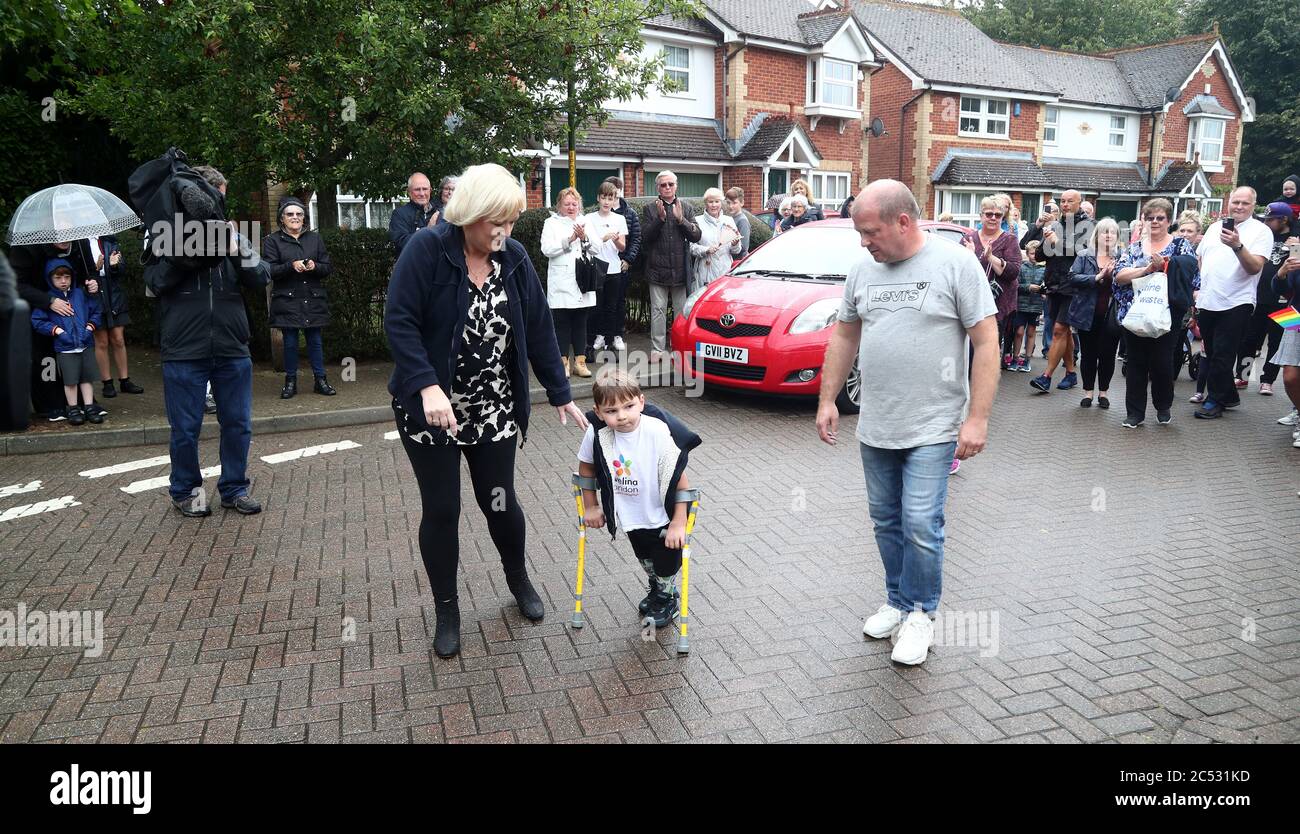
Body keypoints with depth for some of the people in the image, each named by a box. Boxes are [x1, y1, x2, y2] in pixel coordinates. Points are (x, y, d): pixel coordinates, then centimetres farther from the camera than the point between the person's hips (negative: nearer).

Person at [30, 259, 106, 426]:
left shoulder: (81, 293, 6)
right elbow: (37, 320, -2)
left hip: (86, 345, 2)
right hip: (65, 348, -2)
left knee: (87, 377, 7)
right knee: (70, 380, 1)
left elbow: (96, 312, 11)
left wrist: (90, 327, -3)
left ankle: (90, 407, 17)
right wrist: (57, 330, -12)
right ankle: (73, 409, 14)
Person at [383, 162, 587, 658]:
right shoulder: (426, 250, -13)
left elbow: (539, 331, 4)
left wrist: (560, 394, 4)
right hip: (429, 408, -3)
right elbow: (399, 322, -18)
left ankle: (518, 579, 37)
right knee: (441, 509, 5)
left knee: (499, 502, 8)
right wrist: (428, 385, -28)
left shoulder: (515, 259, -1)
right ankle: (447, 612, 24)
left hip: (494, 409, 3)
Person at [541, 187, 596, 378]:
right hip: (561, 284, -3)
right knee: (561, 323, -1)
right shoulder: (551, 223, 4)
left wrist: (584, 238, -15)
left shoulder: (586, 222, 13)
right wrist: (569, 239, -17)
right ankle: (563, 362, 6)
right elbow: (547, 249, -9)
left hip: (582, 282, 3)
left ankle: (580, 360, 12)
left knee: (580, 322, 6)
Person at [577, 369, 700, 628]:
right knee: (644, 558, 26)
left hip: (664, 516, -4)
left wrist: (679, 522, -22)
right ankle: (656, 590, 55)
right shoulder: (597, 434, -22)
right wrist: (590, 506, 4)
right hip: (630, 516, 4)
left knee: (665, 563, 13)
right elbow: (586, 465, 0)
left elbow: (681, 480, -24)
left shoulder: (659, 432, -32)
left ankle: (667, 599, 43)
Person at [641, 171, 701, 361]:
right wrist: (660, 218, -17)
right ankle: (657, 349, 6)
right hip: (657, 268, -1)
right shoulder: (650, 209, 5)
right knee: (658, 310, 2)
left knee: (682, 310, 5)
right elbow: (645, 236, -6)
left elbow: (696, 235, -1)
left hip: (680, 269, 1)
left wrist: (681, 219, -14)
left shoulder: (686, 209, 9)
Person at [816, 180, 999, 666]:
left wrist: (977, 418, -14)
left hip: (932, 429, -5)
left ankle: (919, 614, 15)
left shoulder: (956, 263, -9)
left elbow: (987, 343, -10)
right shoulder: (862, 270, 7)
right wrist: (827, 399, 12)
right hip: (875, 426, 5)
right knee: (886, 521, 14)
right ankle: (897, 603, 30)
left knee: (920, 525, -5)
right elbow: (844, 336, 16)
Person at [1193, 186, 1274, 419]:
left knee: (1222, 355, -4)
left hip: (1236, 304, -6)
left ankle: (1214, 401, 5)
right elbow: (1198, 259, 20)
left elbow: (1255, 267, -15)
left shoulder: (1261, 231, -3)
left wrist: (1238, 246, -30)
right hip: (1207, 302, 6)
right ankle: (1229, 396, 27)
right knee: (1212, 354, 13)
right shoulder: (1215, 227, 14)